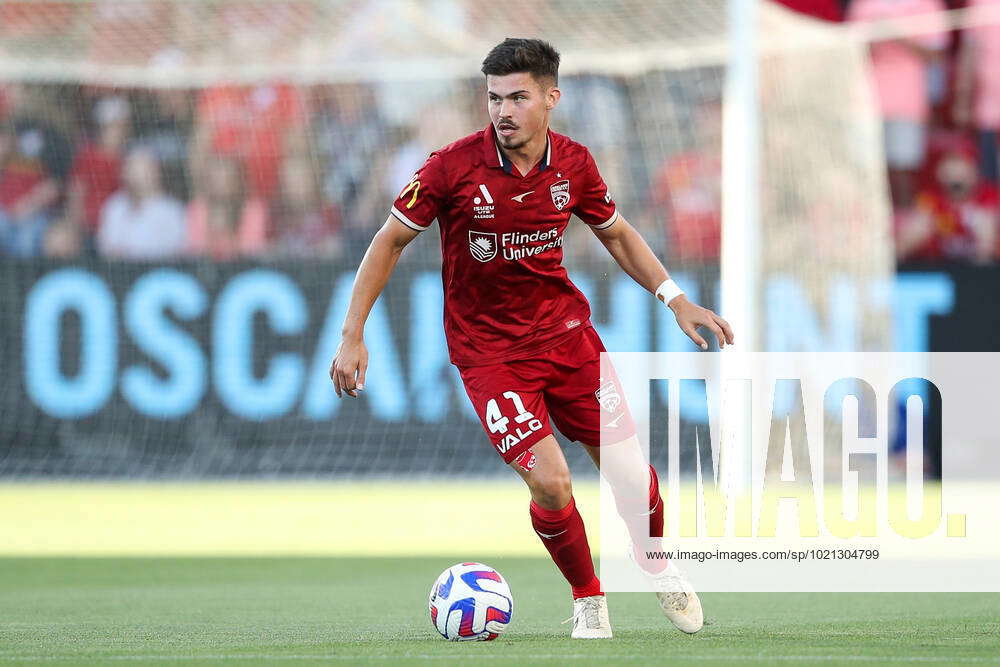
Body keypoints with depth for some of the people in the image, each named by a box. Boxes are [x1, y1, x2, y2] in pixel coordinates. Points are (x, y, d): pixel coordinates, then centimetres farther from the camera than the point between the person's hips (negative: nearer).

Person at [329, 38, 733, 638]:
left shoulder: (573, 164, -6)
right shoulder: (453, 166, -17)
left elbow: (616, 233, 13)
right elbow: (392, 240, -6)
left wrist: (677, 300, 6)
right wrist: (353, 335, -9)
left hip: (566, 330, 3)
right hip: (487, 351, -3)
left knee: (629, 468, 1)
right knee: (550, 482, -19)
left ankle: (660, 569, 32)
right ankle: (589, 600, 7)